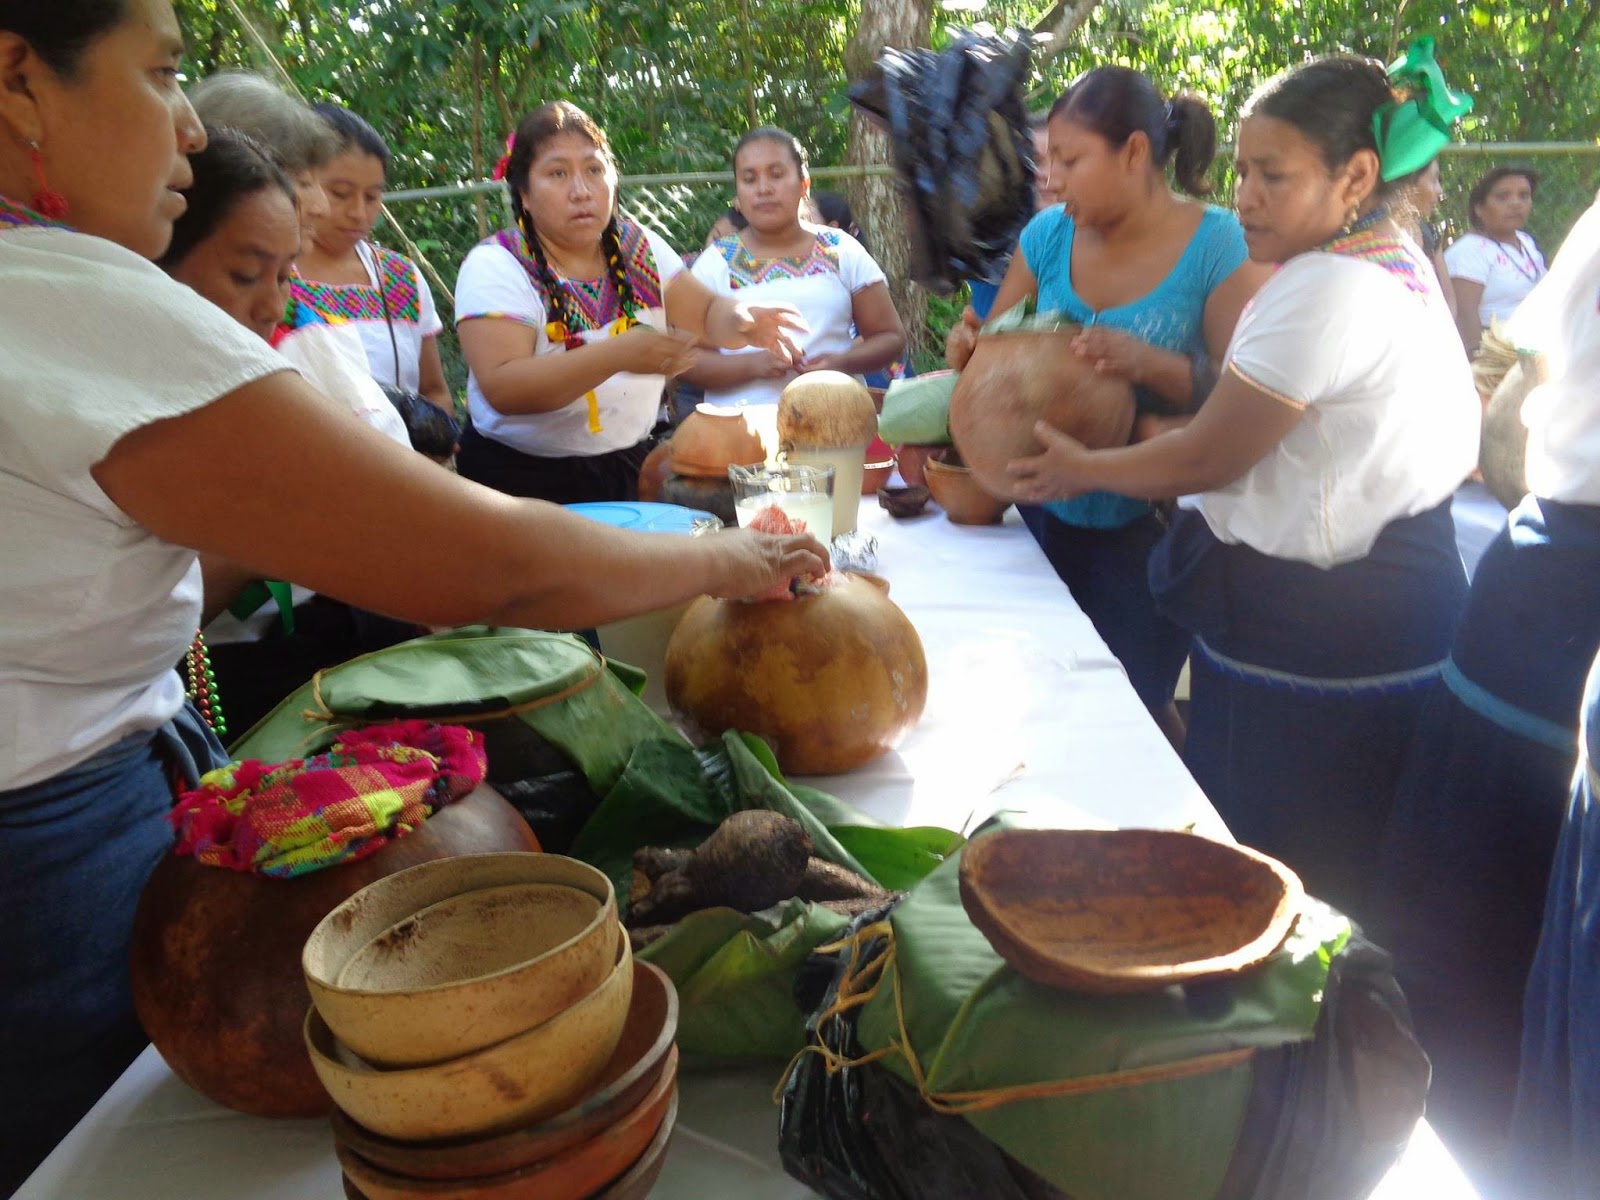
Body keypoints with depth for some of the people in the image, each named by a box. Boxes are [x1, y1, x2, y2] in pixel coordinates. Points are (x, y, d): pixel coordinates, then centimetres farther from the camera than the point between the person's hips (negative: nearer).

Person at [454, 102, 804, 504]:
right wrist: (616, 355, -34)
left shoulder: (640, 247, 2)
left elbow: (706, 312, 10)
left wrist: (738, 321, -15)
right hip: (521, 480, -4)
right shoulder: (495, 266, -12)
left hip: (628, 467, 4)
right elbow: (501, 388, -23)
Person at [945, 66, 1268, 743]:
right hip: (1052, 518, 5)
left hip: (1153, 528, -4)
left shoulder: (1219, 247, -13)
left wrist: (1153, 365, -32)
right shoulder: (1048, 235, 0)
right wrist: (968, 346, -14)